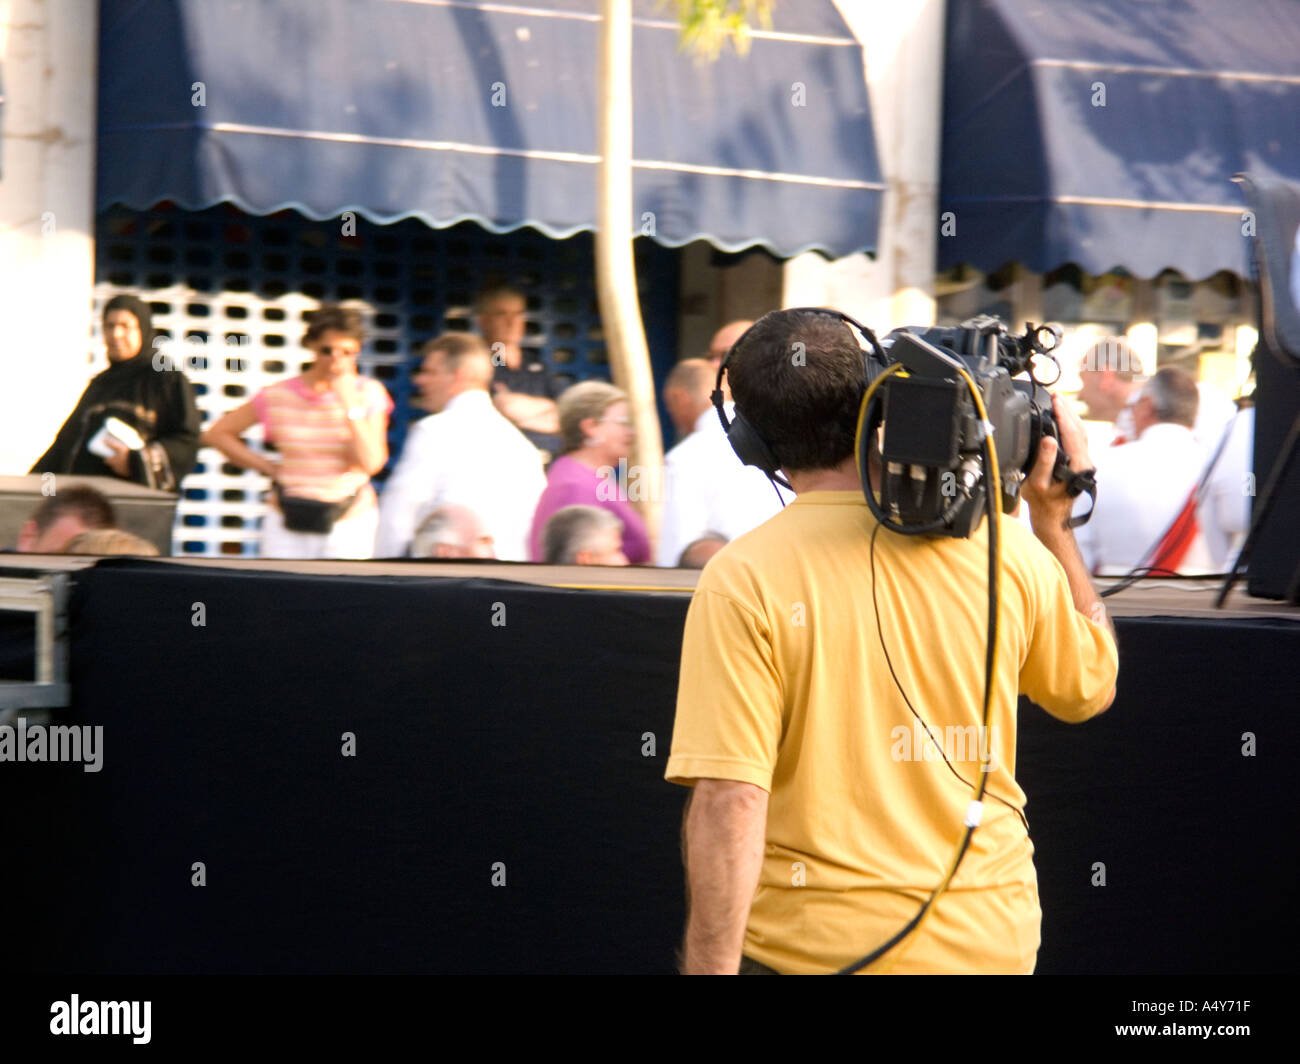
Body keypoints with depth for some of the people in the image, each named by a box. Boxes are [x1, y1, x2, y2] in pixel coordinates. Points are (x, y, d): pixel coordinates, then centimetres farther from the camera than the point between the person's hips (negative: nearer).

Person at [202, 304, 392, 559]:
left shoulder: (369, 393, -1)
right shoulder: (279, 396, 1)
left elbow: (372, 462, -12)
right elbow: (218, 434, 10)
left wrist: (350, 404, -15)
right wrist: (269, 468, 3)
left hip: (350, 522, -1)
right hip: (288, 523, 1)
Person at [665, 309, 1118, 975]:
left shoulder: (743, 580, -14)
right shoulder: (1006, 551, -2)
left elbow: (729, 802, -19)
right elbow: (1089, 687, 18)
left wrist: (712, 967, -15)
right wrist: (1053, 520, 20)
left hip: (817, 946, -4)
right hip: (993, 936, 4)